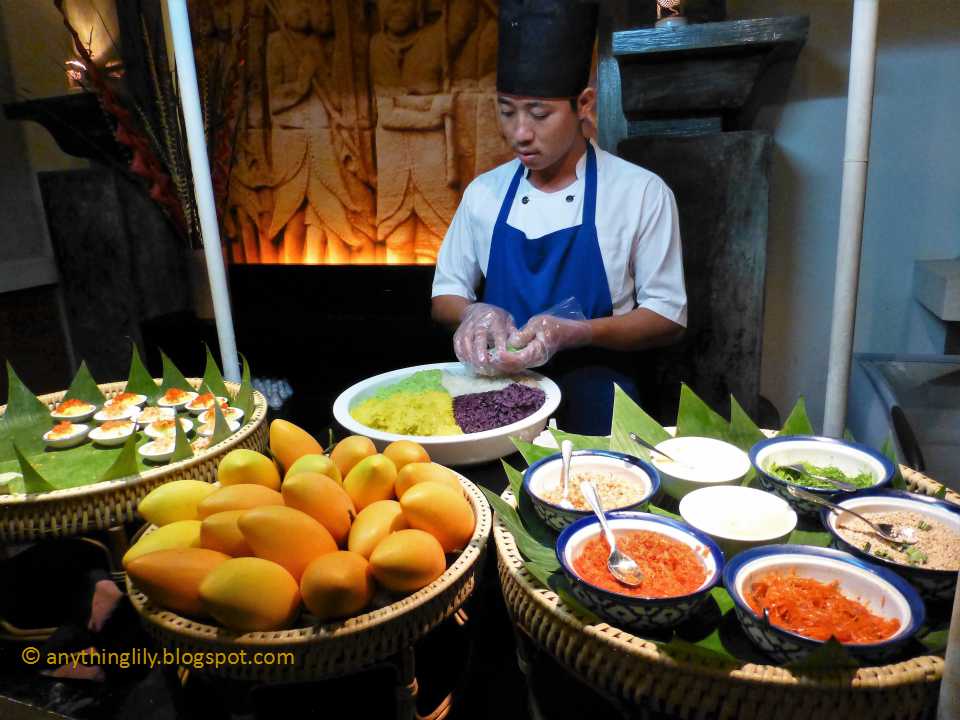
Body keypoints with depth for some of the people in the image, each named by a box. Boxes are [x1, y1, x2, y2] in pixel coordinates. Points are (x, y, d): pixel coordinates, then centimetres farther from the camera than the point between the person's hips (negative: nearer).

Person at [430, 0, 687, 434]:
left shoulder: (642, 193, -5)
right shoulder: (484, 192, 4)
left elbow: (668, 318, -3)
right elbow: (445, 296, 12)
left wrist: (572, 333, -20)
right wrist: (474, 314, -12)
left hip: (591, 398, -2)